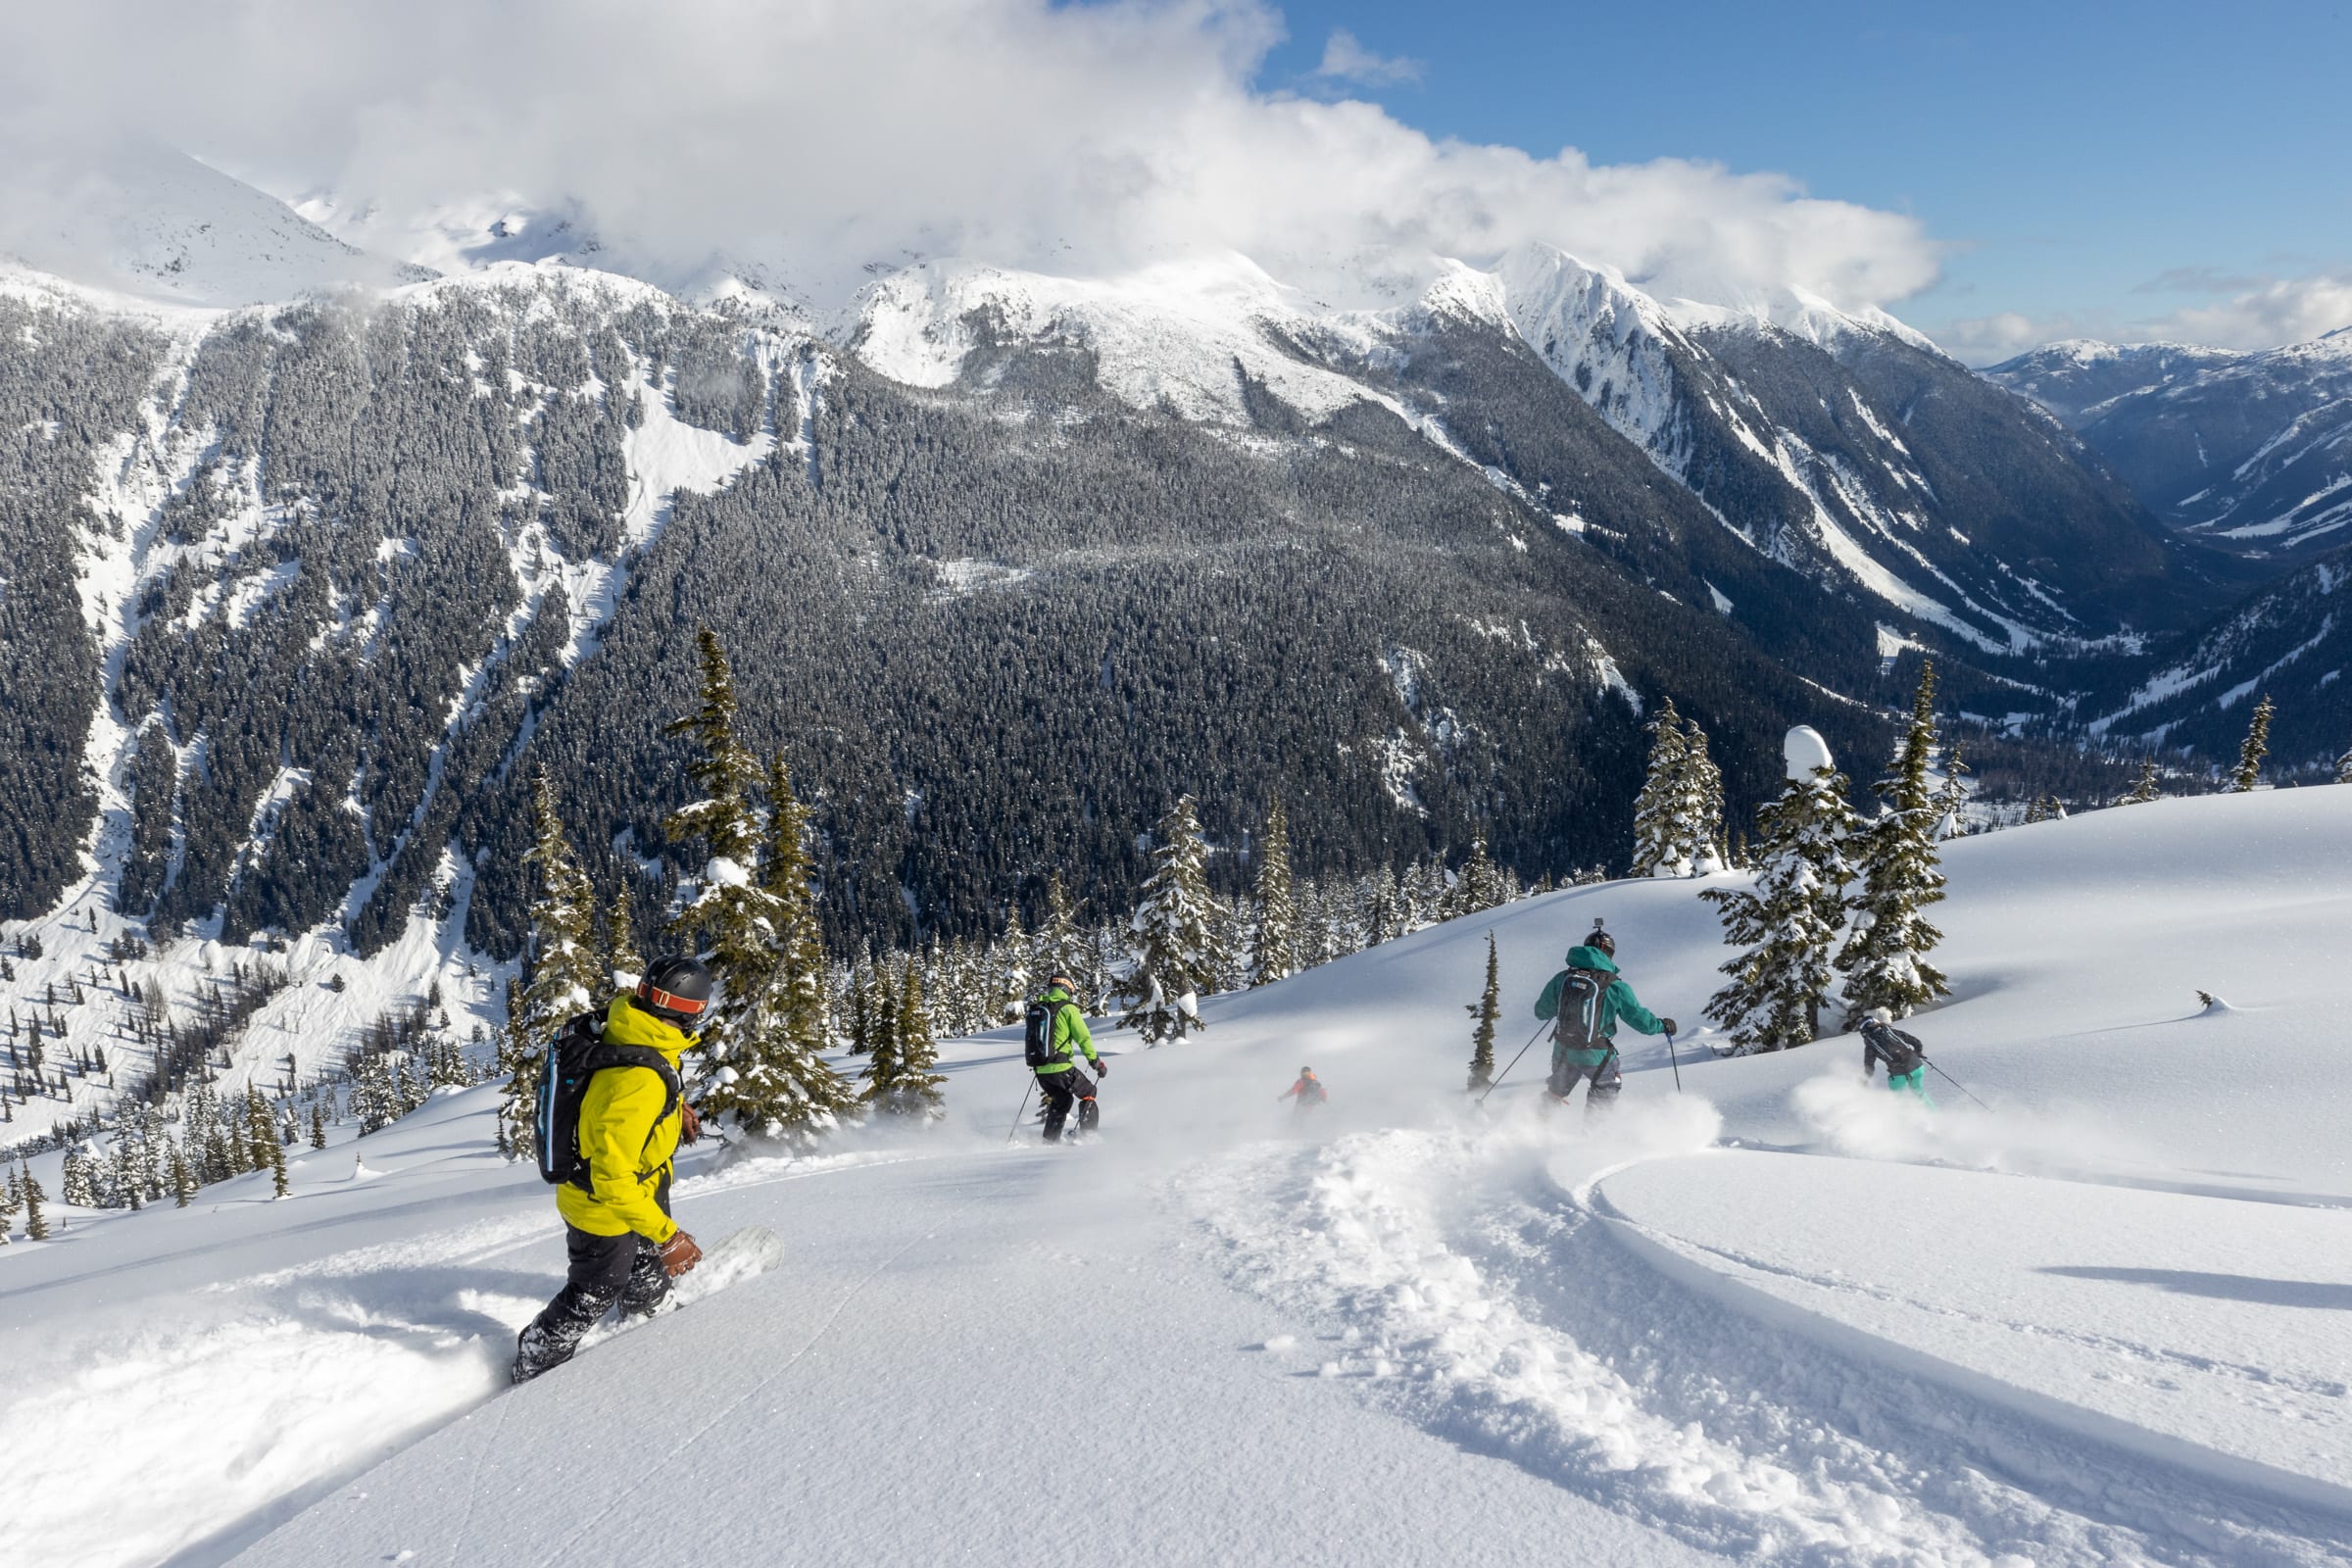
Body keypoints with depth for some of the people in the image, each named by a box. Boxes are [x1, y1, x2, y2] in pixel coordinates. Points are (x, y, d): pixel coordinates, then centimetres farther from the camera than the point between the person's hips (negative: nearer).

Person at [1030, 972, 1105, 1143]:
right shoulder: (1067, 1008, -7)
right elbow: (1083, 1037, -8)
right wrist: (1096, 1061, 1)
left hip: (1041, 1070, 6)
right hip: (1061, 1067, -6)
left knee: (1061, 1100, 26)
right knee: (1088, 1093, 15)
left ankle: (1050, 1140, 23)